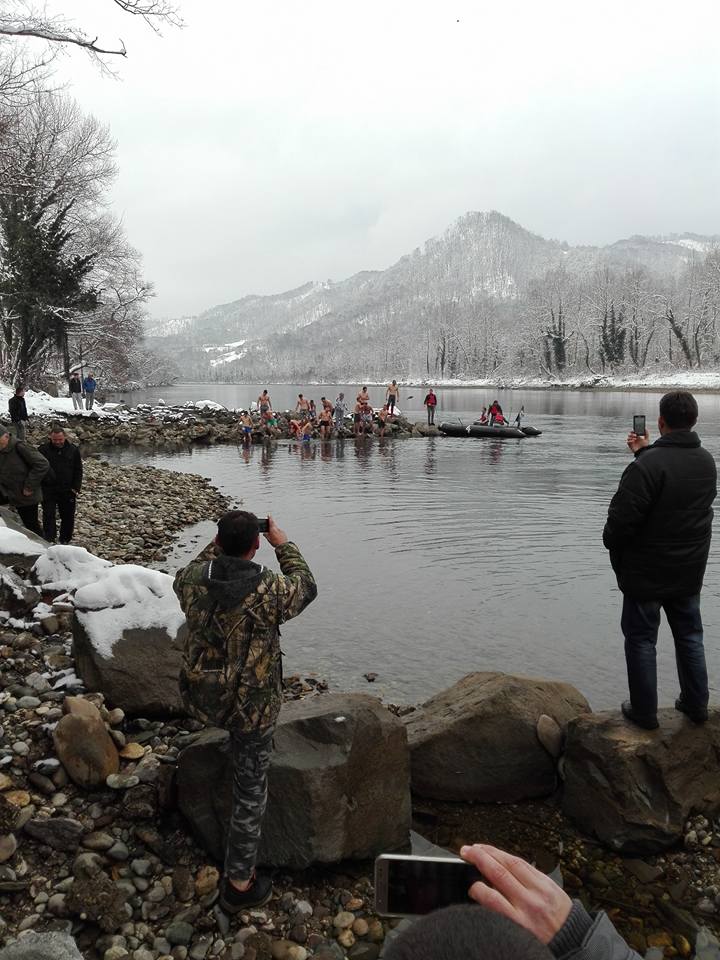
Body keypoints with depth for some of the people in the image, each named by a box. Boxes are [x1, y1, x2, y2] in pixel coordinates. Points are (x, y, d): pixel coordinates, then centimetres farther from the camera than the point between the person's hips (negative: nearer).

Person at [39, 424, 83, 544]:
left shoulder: (73, 450, 0)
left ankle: (65, 541, 24)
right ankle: (49, 541, -1)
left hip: (67, 491, 2)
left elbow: (78, 471, 5)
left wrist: (76, 488, -3)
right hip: (48, 490, -2)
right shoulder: (43, 449, -4)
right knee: (48, 516, -5)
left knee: (68, 516, 9)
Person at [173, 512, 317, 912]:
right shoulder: (269, 591, -26)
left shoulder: (192, 579, -14)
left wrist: (217, 545, 12)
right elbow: (307, 587, -3)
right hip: (252, 709, -4)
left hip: (201, 699, 5)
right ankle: (239, 884, 27)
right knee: (251, 795, 13)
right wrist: (283, 544, 5)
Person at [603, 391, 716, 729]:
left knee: (641, 640, 7)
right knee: (690, 636, 20)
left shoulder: (647, 465, -25)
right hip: (689, 573, 7)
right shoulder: (707, 461, 0)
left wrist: (613, 545, -4)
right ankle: (696, 703, 31)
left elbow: (621, 520, -24)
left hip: (646, 574, -7)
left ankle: (644, 711, 16)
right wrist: (647, 450, 27)